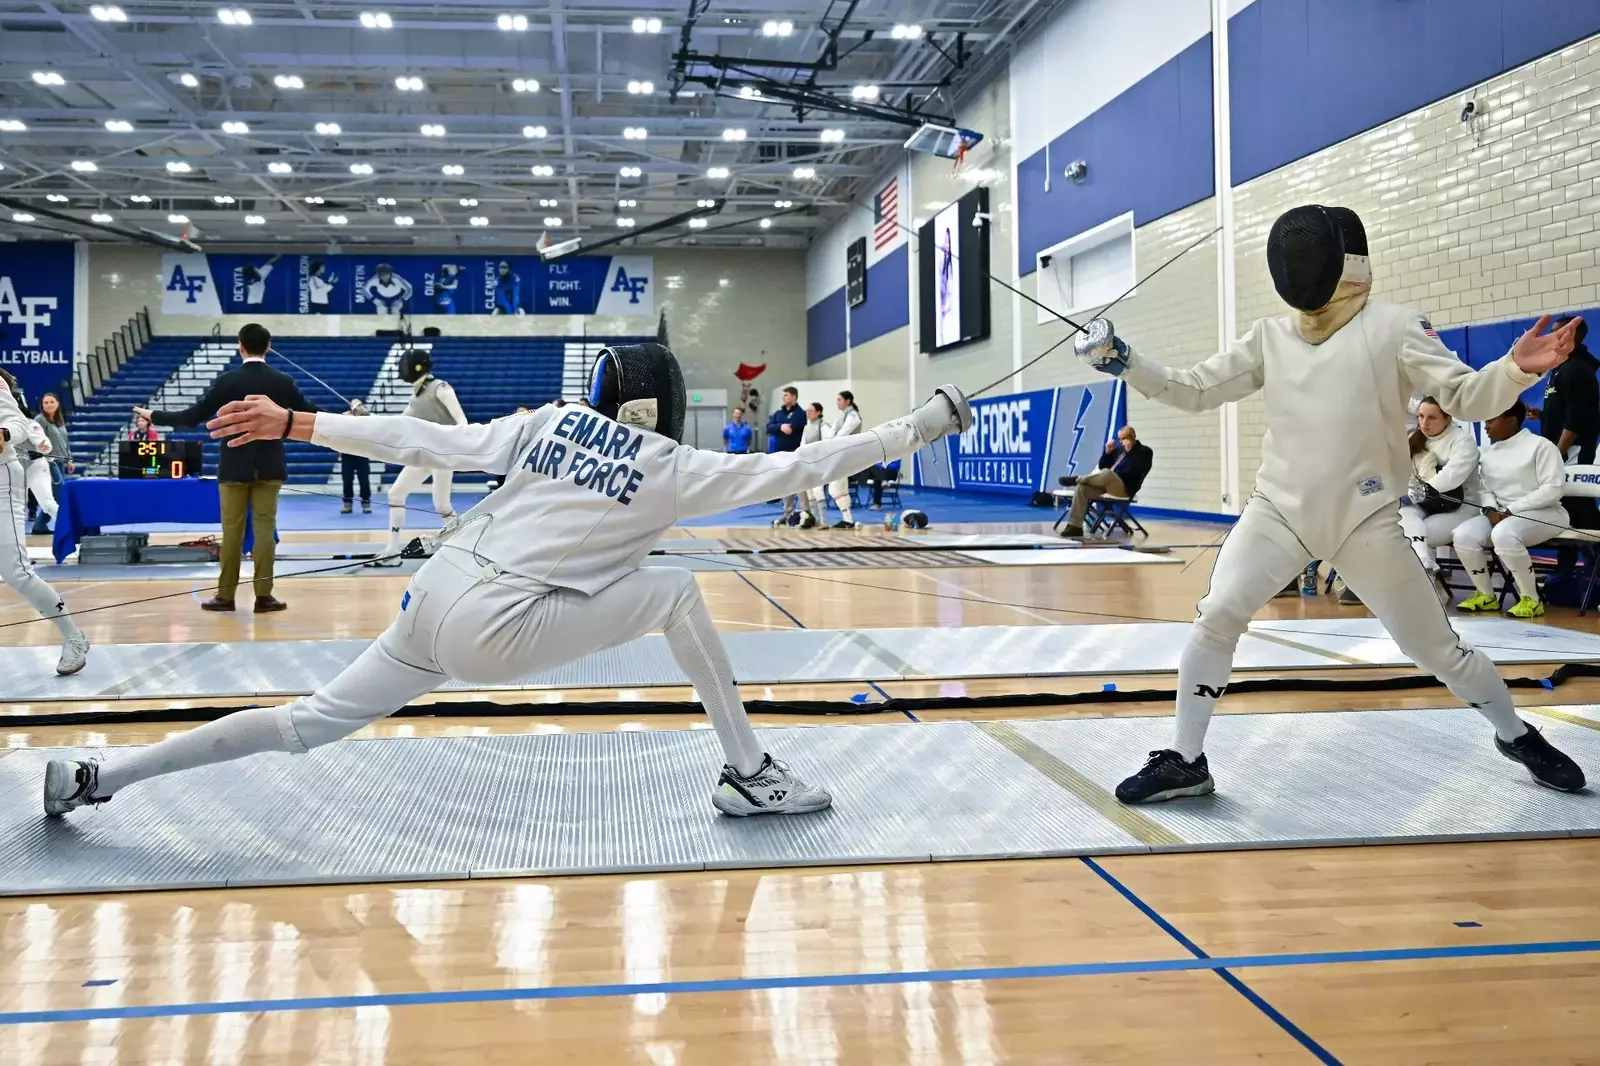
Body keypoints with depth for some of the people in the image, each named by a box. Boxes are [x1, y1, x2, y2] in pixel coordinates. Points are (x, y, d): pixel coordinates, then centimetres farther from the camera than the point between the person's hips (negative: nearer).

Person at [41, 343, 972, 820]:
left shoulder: (553, 422, 10)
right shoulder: (672, 469, -4)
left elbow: (426, 442, 2)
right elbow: (794, 471, -5)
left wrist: (289, 425, 2)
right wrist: (923, 425, 0)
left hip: (438, 599, 6)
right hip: (493, 632, -6)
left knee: (308, 726, 18)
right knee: (677, 590, 0)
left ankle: (93, 778, 23)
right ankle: (749, 774, 3)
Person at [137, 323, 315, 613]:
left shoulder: (227, 380, -8)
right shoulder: (283, 381, -3)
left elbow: (193, 416, -8)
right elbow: (311, 414, 6)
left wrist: (153, 415, 5)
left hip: (234, 466, -1)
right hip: (269, 467, 1)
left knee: (232, 530, 5)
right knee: (265, 528, 2)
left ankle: (225, 595, 9)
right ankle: (264, 595, 1)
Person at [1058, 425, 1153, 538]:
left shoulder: (1144, 451, 4)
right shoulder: (1119, 448, 22)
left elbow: (1136, 470, -15)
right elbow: (1101, 466, 20)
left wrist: (1130, 451, -15)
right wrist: (1108, 452, 5)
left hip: (1124, 487, -7)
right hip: (1107, 482, 7)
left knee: (1107, 472, -39)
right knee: (1081, 487, -18)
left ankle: (1076, 479, -17)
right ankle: (1075, 526, -22)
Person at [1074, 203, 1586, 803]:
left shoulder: (1392, 326, -6)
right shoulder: (1270, 336, 4)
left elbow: (1467, 398, -12)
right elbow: (1192, 392, 5)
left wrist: (1517, 369, -33)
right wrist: (1123, 361, -7)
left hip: (1365, 520, -2)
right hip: (1279, 510, 2)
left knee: (1435, 648, 7)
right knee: (1215, 618, -20)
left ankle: (1516, 735, 35)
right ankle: (1185, 761, -8)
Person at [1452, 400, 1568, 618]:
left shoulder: (1540, 445, -7)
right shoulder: (1487, 451, 13)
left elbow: (1554, 488, -15)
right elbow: (1485, 489, 11)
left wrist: (1512, 509, -19)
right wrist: (1491, 510, -12)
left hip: (1544, 513, -6)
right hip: (1499, 513, 6)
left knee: (1503, 534, -37)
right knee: (1463, 535, -21)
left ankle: (1531, 599, -21)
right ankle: (1486, 595, -2)